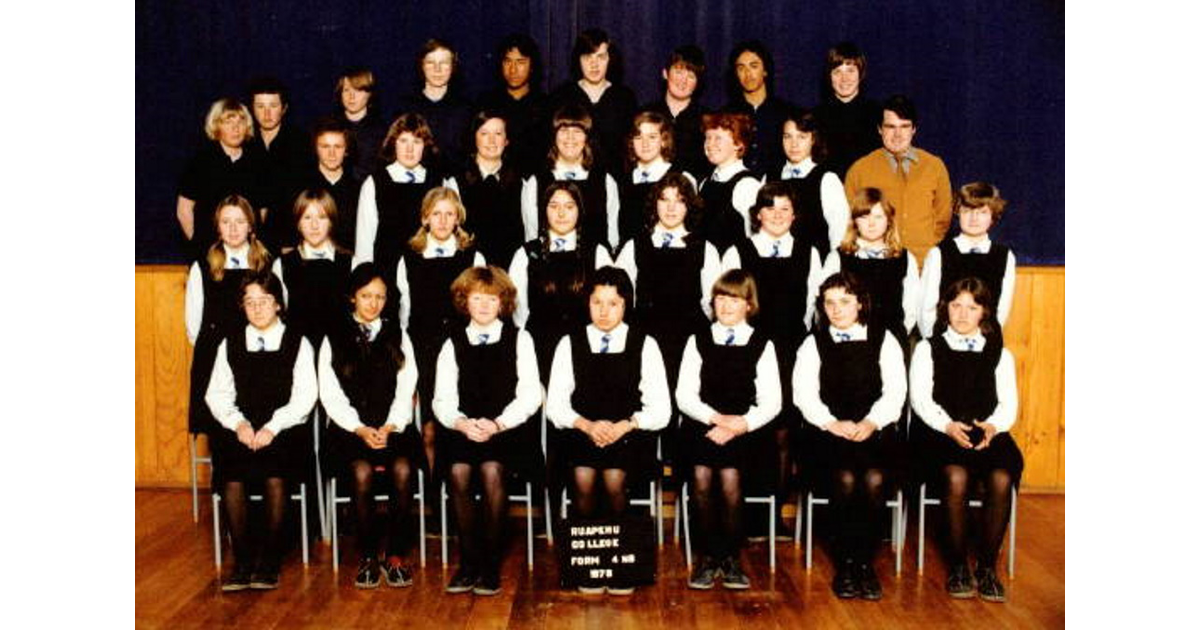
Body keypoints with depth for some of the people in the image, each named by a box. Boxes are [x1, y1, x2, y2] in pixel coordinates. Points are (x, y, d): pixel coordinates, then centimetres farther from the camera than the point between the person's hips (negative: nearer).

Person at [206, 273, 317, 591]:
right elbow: (217, 394, 10)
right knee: (232, 477, -28)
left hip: (284, 431, -2)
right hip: (240, 431, 2)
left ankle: (270, 561, -15)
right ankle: (242, 562, -15)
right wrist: (238, 423, -9)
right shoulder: (230, 345, 18)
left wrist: (272, 427, -13)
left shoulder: (298, 344, 10)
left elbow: (305, 396, 1)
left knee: (275, 477, -30)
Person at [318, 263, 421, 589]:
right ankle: (367, 556, -16)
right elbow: (331, 395, 3)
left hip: (393, 427, 1)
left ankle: (396, 555, -16)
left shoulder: (397, 336, 16)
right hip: (349, 428, -1)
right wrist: (360, 429, -12)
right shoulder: (334, 339, 12)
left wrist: (390, 427, -10)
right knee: (362, 472, -31)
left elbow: (406, 390, 8)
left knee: (402, 469, -29)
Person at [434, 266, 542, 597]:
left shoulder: (519, 339, 12)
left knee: (492, 469, -31)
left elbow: (530, 395, 2)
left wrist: (498, 424, -14)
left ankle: (492, 564, -18)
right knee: (459, 472, -29)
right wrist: (462, 423, -13)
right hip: (463, 430, 2)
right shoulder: (453, 344, 17)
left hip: (509, 429, -2)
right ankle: (469, 561, -14)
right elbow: (443, 399, 8)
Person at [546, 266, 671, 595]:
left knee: (614, 478, -30)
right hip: (581, 433, 1)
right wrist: (587, 425, -13)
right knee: (583, 478, -29)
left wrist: (625, 426, -14)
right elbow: (555, 405, 6)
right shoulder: (570, 344, 11)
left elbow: (660, 409, 3)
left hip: (629, 435, -1)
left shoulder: (644, 345, 8)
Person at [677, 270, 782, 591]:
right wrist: (715, 417, -9)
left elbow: (771, 402, 5)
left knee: (730, 476, -27)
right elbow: (685, 395, 7)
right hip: (702, 426, 1)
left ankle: (731, 556, -7)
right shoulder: (698, 341, 15)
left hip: (745, 429, -1)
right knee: (701, 476, -26)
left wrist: (741, 423, -11)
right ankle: (707, 555, -9)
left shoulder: (762, 345, 13)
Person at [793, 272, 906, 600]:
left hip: (875, 430, 0)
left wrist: (871, 422, -14)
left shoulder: (883, 340, 15)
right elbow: (804, 393, 2)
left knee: (873, 478, -30)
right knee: (845, 478, -30)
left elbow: (895, 391, 4)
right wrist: (832, 423, -15)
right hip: (830, 433, 0)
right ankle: (845, 562, -16)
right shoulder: (814, 343, 16)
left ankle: (866, 562, -16)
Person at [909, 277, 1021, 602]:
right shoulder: (928, 349, 16)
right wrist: (948, 425, -16)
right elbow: (921, 398, 3)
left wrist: (994, 426, -12)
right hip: (940, 432, -2)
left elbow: (1008, 402, 11)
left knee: (1001, 479, -30)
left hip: (989, 433, 2)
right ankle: (958, 565, -18)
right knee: (957, 476, -33)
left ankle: (987, 566, -15)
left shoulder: (1000, 354, 23)